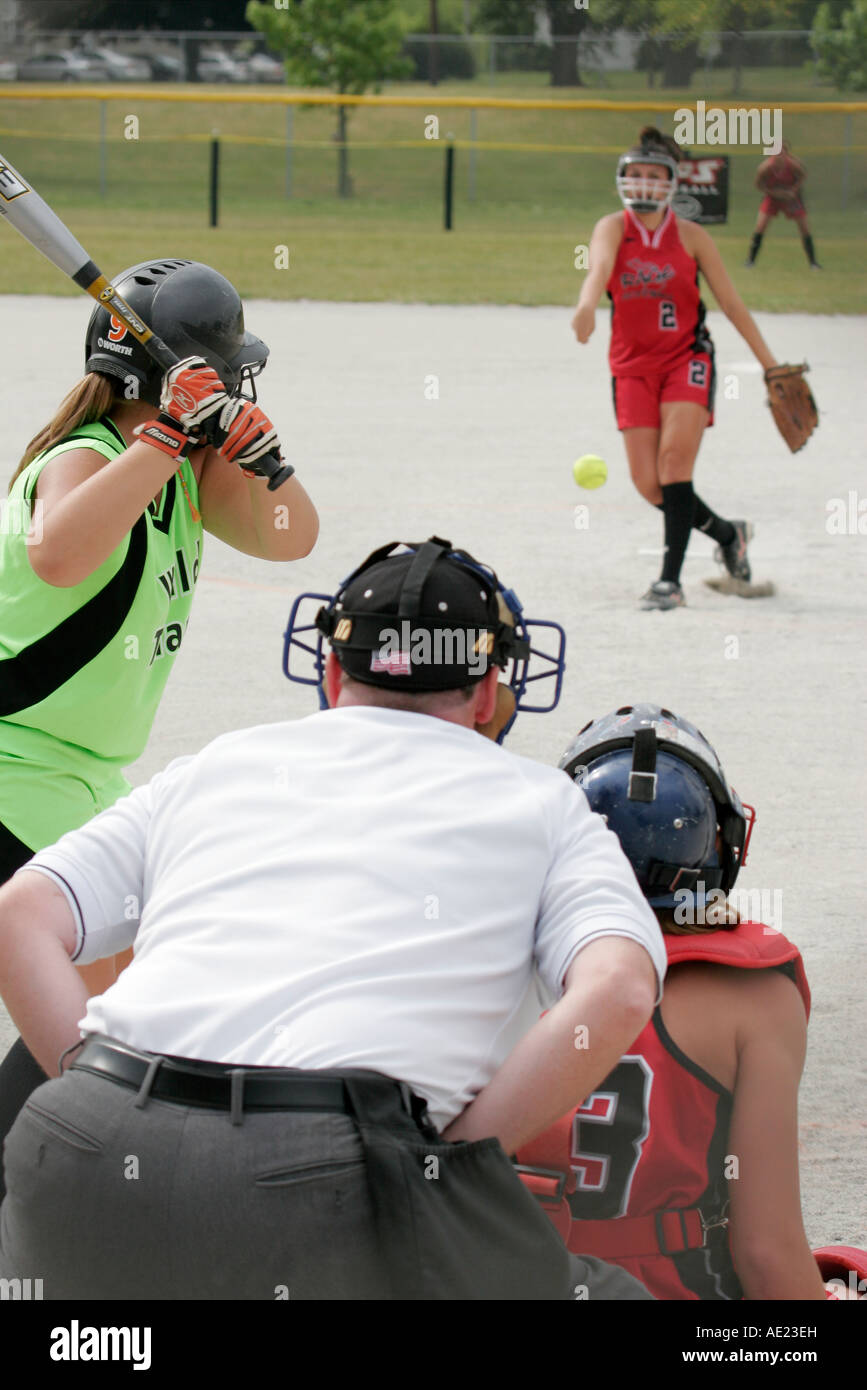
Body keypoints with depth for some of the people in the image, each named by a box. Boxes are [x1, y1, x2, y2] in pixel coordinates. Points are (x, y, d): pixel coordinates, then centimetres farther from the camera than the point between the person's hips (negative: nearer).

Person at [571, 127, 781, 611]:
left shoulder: (691, 236, -1)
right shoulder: (613, 228, -2)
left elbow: (731, 301, 5)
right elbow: (600, 264, -25)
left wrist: (769, 362, 5)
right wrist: (588, 304, -48)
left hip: (687, 359, -2)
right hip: (632, 366, 2)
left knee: (675, 457, -20)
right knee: (648, 483, -4)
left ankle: (672, 580, -18)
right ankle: (728, 534, 23)